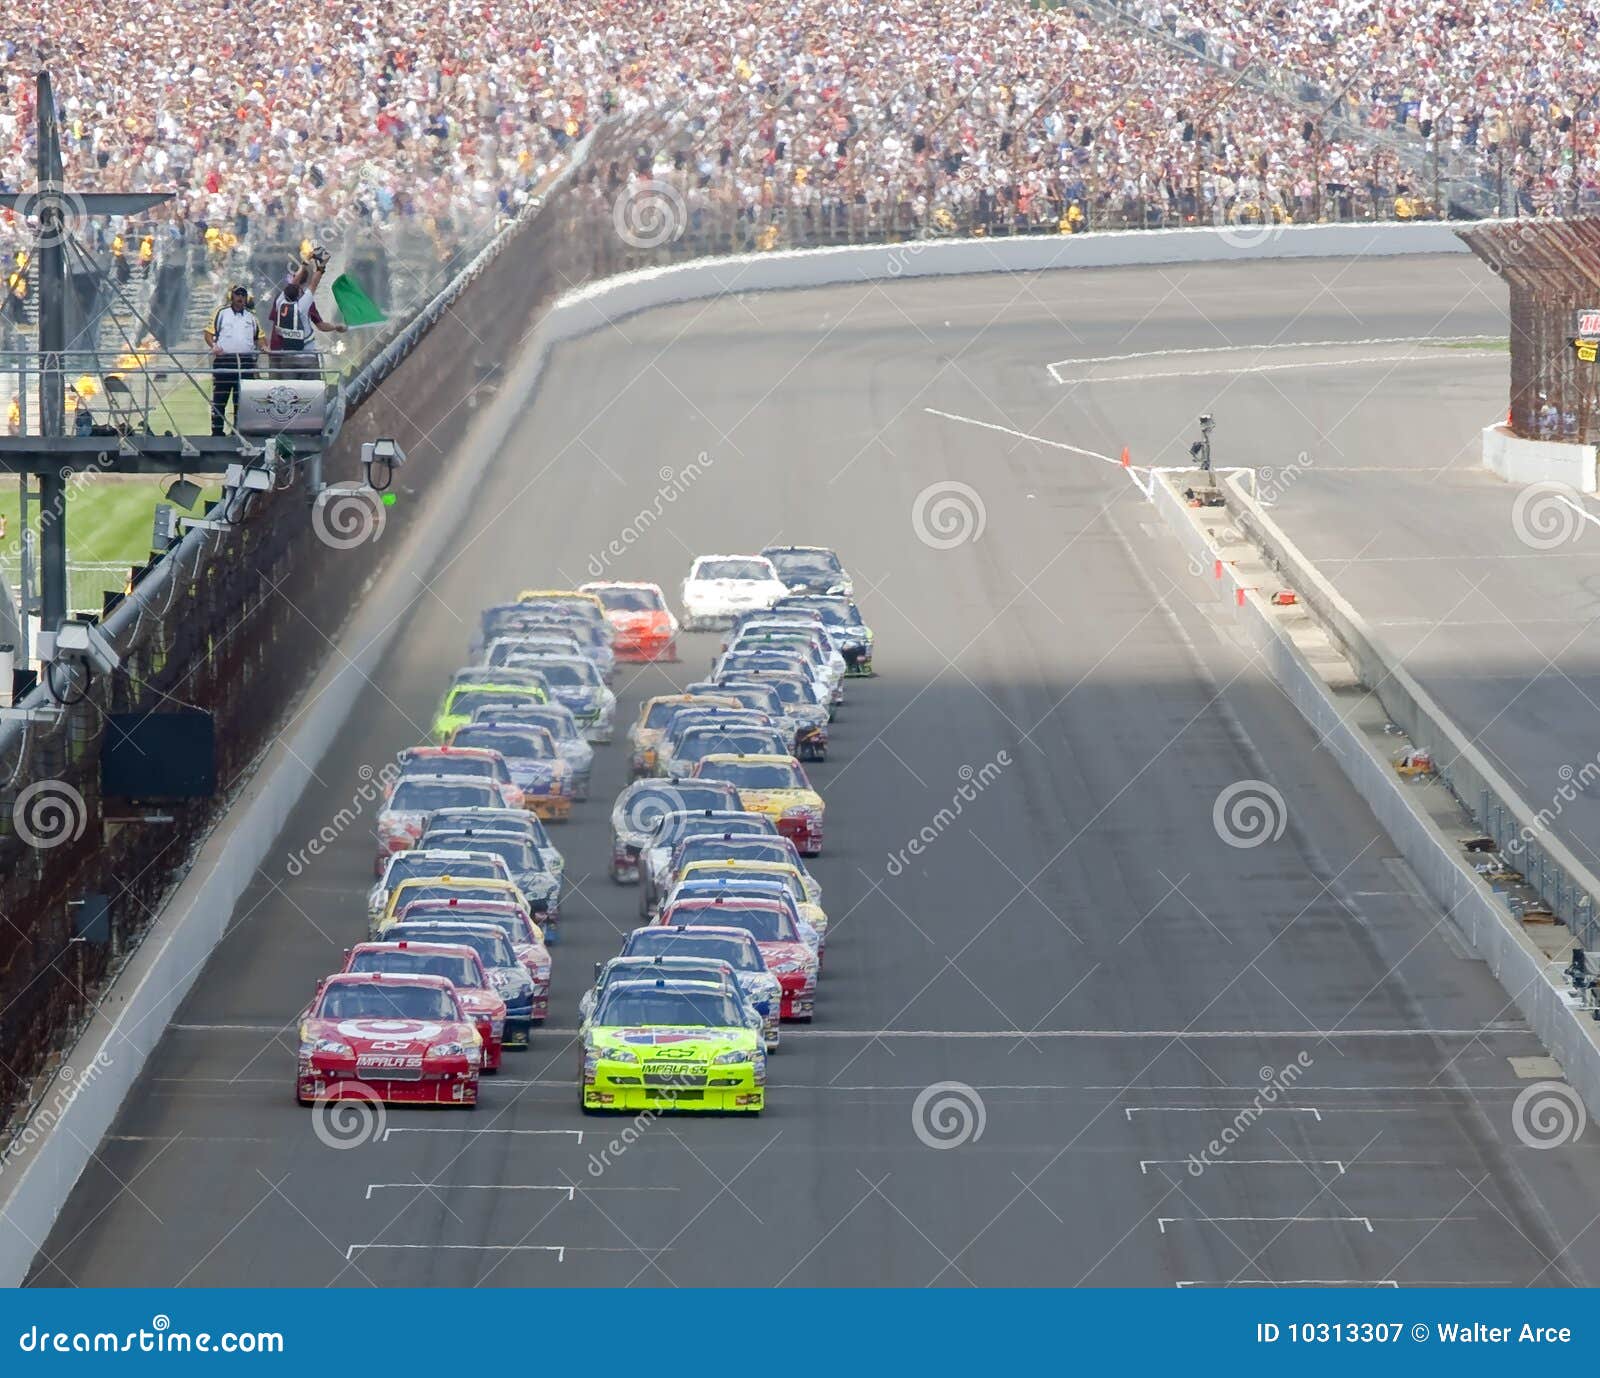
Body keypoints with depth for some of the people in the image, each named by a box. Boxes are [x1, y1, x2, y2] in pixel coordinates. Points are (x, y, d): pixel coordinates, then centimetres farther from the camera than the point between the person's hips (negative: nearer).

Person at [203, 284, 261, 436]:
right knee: (219, 399, -3)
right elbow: (209, 333, 3)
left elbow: (259, 337, 22)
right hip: (223, 361, -3)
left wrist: (261, 348, 2)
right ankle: (217, 431, 0)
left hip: (246, 362, 3)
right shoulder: (221, 313, 6)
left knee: (242, 400, 3)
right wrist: (214, 346, -14)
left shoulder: (251, 316, 17)